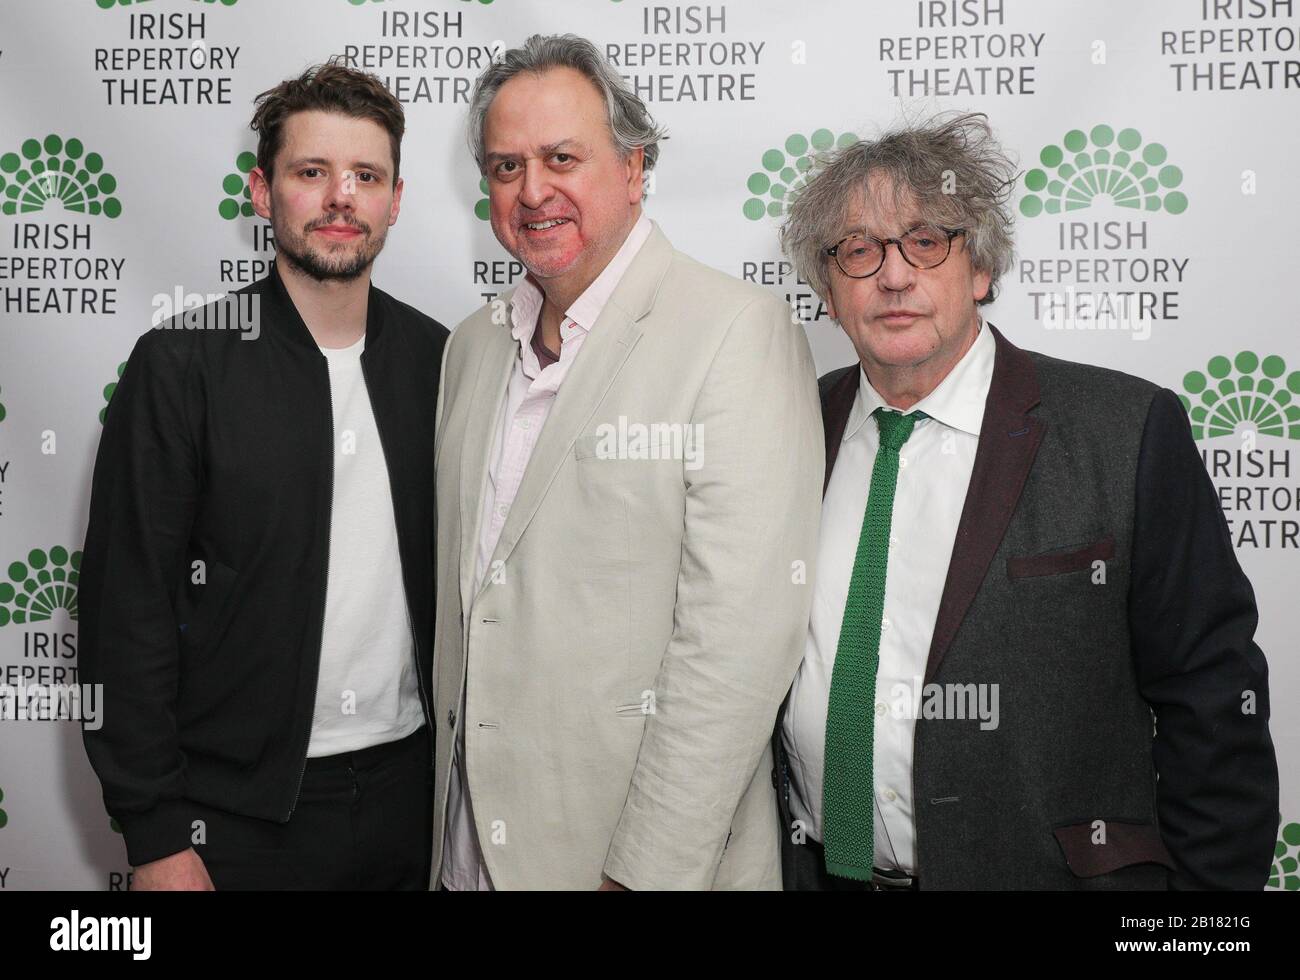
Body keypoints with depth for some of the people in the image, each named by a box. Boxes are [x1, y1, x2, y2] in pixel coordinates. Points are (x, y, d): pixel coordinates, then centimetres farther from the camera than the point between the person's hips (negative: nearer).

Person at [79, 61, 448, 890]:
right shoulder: (182, 364, -10)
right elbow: (128, 607, -9)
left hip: (408, 783, 3)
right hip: (242, 806, -3)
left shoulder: (435, 357, 1)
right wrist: (155, 835, -10)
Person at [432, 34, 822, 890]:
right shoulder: (474, 345, 8)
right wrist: (453, 818, 9)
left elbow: (739, 636, -20)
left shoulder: (739, 330, -15)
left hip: (645, 850, -6)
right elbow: (462, 595, 11)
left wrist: (649, 871, -20)